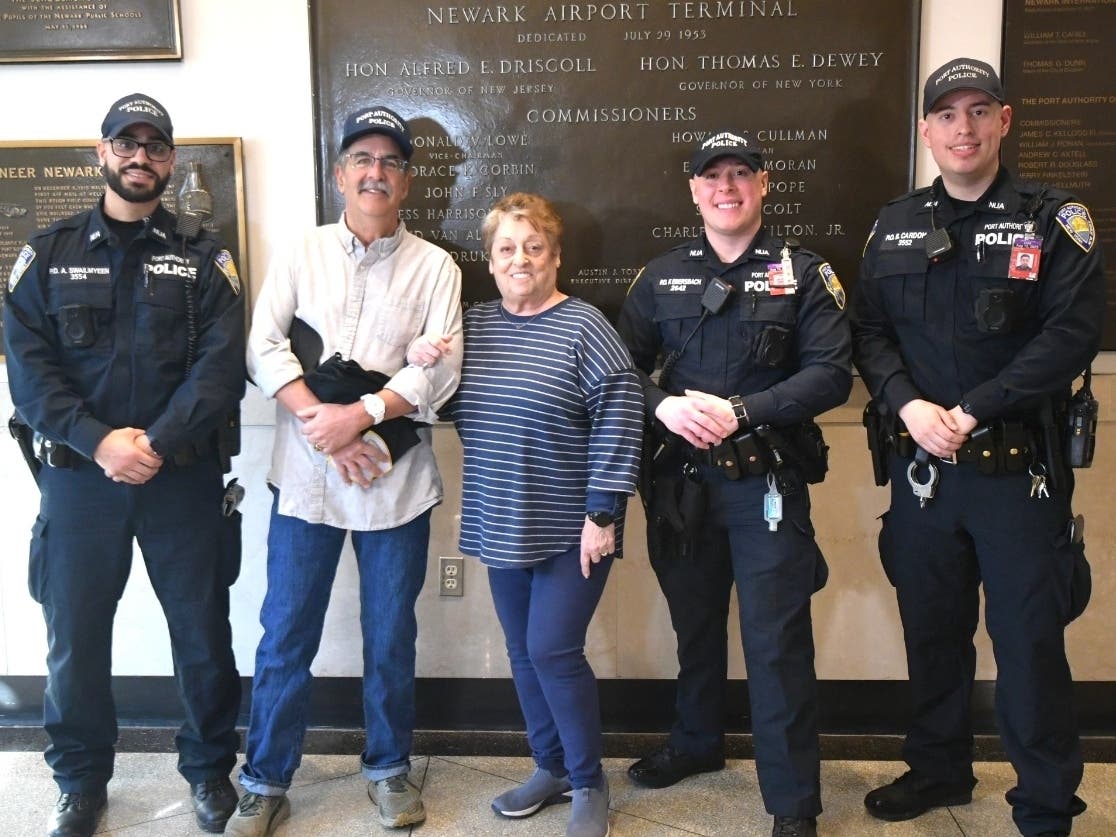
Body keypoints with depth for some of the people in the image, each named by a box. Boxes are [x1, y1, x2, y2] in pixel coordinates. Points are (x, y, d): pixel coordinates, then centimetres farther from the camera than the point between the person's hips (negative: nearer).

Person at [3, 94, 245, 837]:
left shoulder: (204, 259, 4)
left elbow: (220, 366, -7)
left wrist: (157, 445, -18)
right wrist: (99, 440, -15)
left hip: (184, 476, -1)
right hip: (78, 473, 1)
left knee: (203, 631, 7)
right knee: (73, 637, 9)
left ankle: (210, 769, 29)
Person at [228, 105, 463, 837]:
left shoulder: (435, 266, 3)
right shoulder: (301, 254, 7)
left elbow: (439, 370, -7)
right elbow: (264, 349, -2)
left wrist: (360, 415, -18)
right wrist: (320, 420, -15)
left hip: (396, 478, 0)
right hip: (305, 475, 1)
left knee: (391, 635, 10)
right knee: (286, 634, 7)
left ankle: (390, 766, 30)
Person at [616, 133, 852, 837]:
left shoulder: (802, 272, 0)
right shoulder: (662, 276, 9)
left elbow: (832, 374, -8)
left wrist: (740, 412, -18)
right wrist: (665, 405, -14)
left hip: (767, 482, -3)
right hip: (680, 481, 4)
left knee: (778, 642, -2)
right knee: (694, 623, 19)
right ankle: (696, 744, 41)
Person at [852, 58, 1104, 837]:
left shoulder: (1056, 219, -2)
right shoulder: (895, 226, 8)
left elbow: (1072, 334, -12)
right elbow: (871, 332, 4)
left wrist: (973, 411, -17)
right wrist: (909, 406, -13)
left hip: (1019, 468, -3)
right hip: (921, 466, 3)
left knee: (1030, 639, 3)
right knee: (932, 628, 15)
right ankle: (938, 768, 35)